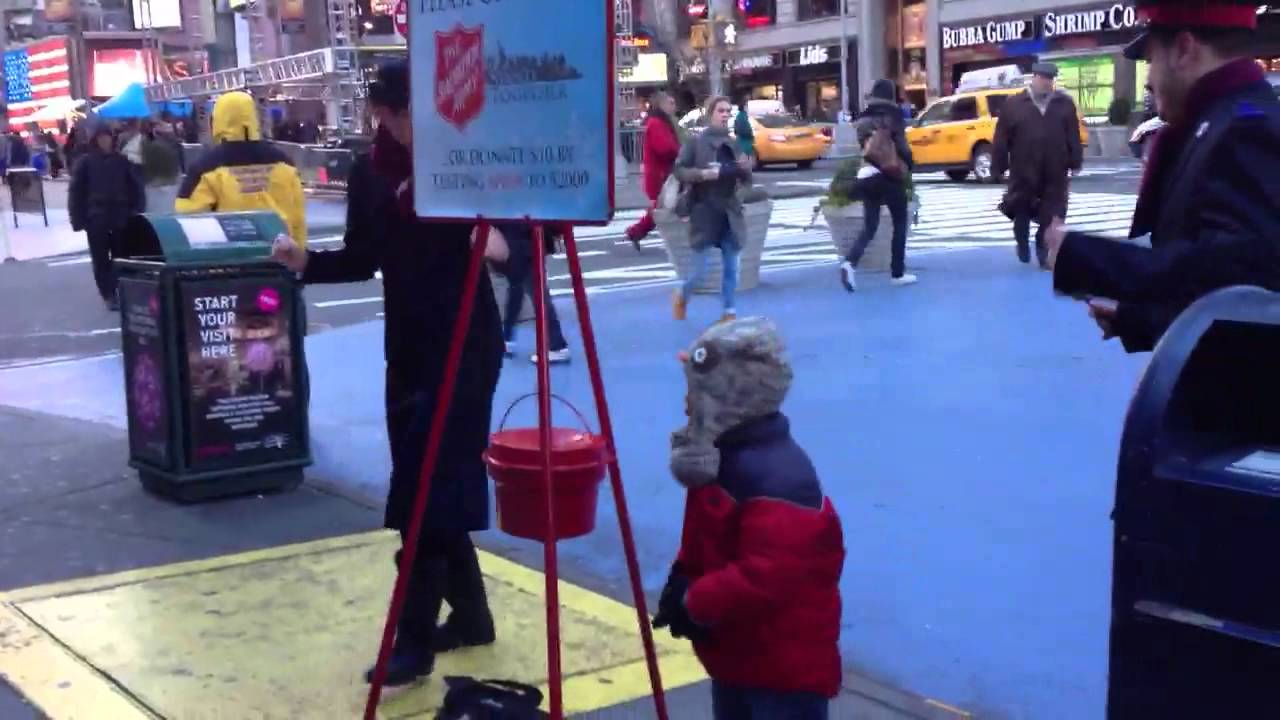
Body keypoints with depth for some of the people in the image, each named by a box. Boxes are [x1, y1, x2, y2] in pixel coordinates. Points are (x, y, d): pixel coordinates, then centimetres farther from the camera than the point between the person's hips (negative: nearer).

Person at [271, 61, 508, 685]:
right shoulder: (369, 172, 3)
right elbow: (363, 258, 9)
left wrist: (502, 243, -32)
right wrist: (308, 261, -8)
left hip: (466, 343, -6)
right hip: (408, 344, 6)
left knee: (426, 490, -6)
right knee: (437, 486, 12)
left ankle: (415, 639, 3)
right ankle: (470, 613, 28)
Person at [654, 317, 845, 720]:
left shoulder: (778, 478, -30)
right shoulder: (719, 458, 5)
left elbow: (765, 576, -35)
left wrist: (696, 603, -24)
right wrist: (683, 581, 1)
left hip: (787, 664, -11)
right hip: (735, 654, 11)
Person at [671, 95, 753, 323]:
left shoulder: (733, 144, 7)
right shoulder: (695, 142, -5)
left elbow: (746, 179, 11)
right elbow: (679, 171, -8)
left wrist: (745, 169, -11)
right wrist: (702, 174, -23)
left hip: (730, 213, 4)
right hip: (704, 213, -4)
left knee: (731, 268, 4)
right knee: (701, 271, -1)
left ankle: (729, 312, 14)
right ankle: (682, 296, 28)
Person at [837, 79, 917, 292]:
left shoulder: (862, 118, 12)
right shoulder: (893, 116, -3)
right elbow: (901, 146, -7)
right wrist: (909, 164, 8)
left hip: (866, 174, 4)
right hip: (890, 175, -4)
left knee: (869, 226, 5)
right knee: (900, 223, 10)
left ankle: (850, 262, -21)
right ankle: (897, 273, 10)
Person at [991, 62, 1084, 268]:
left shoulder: (1065, 103, 6)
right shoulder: (1013, 104, 1)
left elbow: (1073, 136, 7)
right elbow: (1001, 139, -1)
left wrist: (1075, 161, 2)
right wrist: (998, 167, -4)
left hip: (1054, 173, 1)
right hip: (1023, 171, -1)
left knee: (1051, 216, 0)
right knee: (1021, 213, 10)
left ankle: (1045, 254, 8)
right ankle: (1023, 246, 31)